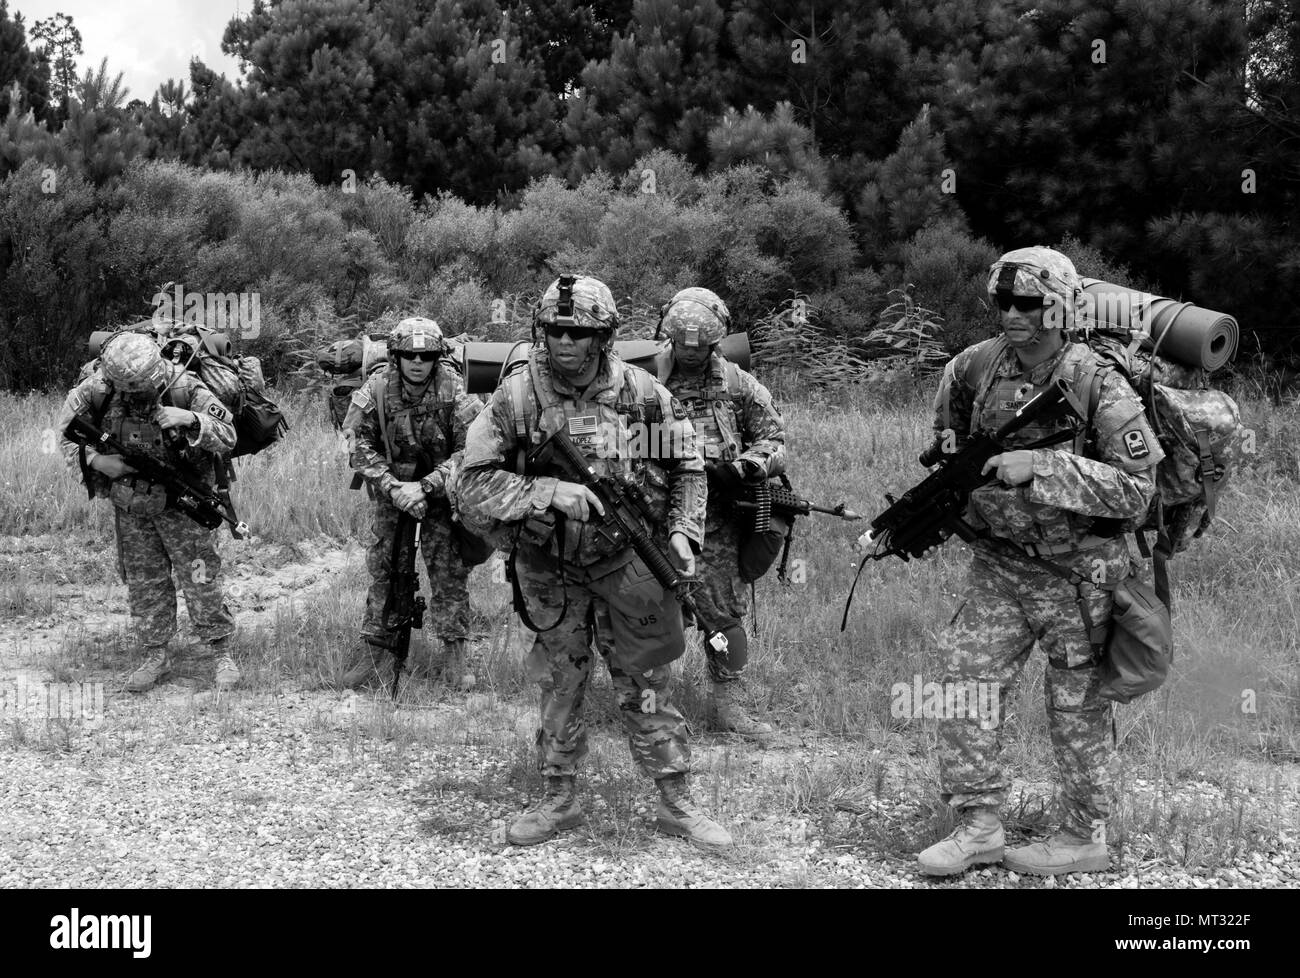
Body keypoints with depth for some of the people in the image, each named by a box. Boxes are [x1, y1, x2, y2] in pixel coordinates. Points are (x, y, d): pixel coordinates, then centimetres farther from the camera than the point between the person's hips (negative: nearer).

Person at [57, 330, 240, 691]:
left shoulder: (184, 388, -22)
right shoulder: (97, 389, -16)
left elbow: (227, 437, -19)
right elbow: (68, 434, -1)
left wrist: (191, 420, -37)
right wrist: (95, 459, -20)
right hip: (129, 504, 3)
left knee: (200, 577, -4)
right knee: (143, 582, 9)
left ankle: (221, 652, 9)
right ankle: (155, 657, 21)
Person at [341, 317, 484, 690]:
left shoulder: (453, 390, -19)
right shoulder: (376, 389, -14)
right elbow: (360, 445, -10)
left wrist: (425, 487, -26)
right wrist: (393, 487, -22)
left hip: (440, 488, -2)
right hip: (391, 487, 2)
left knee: (448, 565, -6)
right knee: (383, 564, 4)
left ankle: (454, 652, 4)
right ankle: (374, 648, 14)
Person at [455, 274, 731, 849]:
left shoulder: (642, 392, -6)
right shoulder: (517, 397, -12)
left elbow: (686, 467, 7)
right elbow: (473, 488, -15)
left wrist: (681, 531, -6)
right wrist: (551, 493, -26)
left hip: (628, 563, 0)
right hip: (550, 570, 0)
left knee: (646, 687, 8)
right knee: (559, 687, 13)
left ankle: (676, 805, 20)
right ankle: (559, 801, 30)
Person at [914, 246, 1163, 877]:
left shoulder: (1099, 387, -17)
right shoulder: (977, 365, -1)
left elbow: (1137, 490, -22)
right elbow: (950, 418, 24)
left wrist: (1042, 467, -27)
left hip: (1077, 569, -5)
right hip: (999, 560, 5)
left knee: (1077, 705, 6)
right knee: (965, 674, 0)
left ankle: (1085, 839, 22)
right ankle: (979, 826, 11)